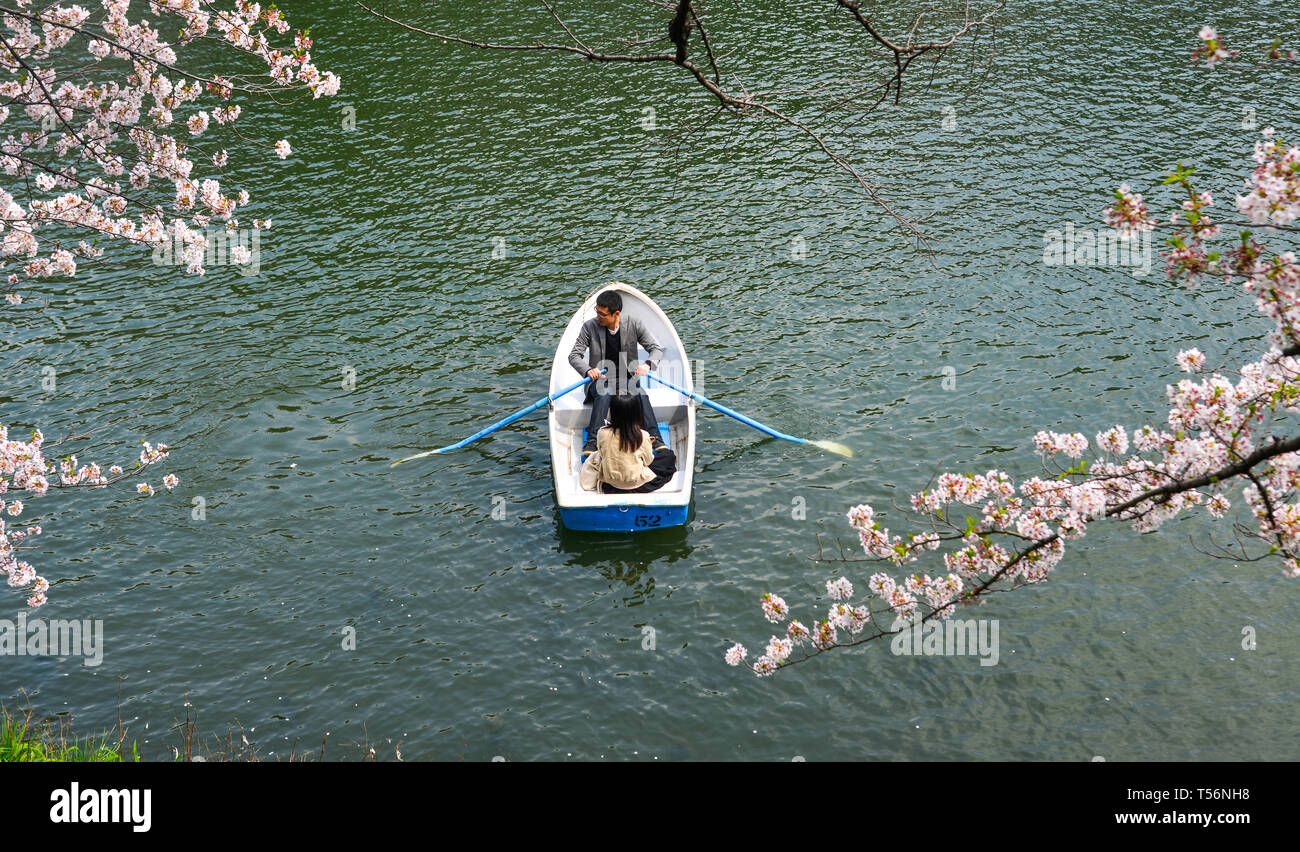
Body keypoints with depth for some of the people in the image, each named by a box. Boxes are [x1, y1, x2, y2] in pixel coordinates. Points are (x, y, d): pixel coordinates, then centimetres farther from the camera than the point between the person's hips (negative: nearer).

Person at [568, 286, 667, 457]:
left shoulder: (634, 324, -3)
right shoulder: (590, 327, -4)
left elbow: (656, 348, -2)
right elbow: (574, 355, -4)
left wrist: (648, 364, -25)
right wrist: (588, 370, -25)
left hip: (627, 379, 1)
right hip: (600, 380, -1)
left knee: (641, 394, -31)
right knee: (604, 394, -35)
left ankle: (655, 440, -39)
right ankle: (591, 442, -43)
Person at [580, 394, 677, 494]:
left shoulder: (602, 433, -20)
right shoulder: (642, 436, -24)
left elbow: (602, 455, -2)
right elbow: (648, 461, -7)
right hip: (636, 482, -1)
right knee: (669, 455, 17)